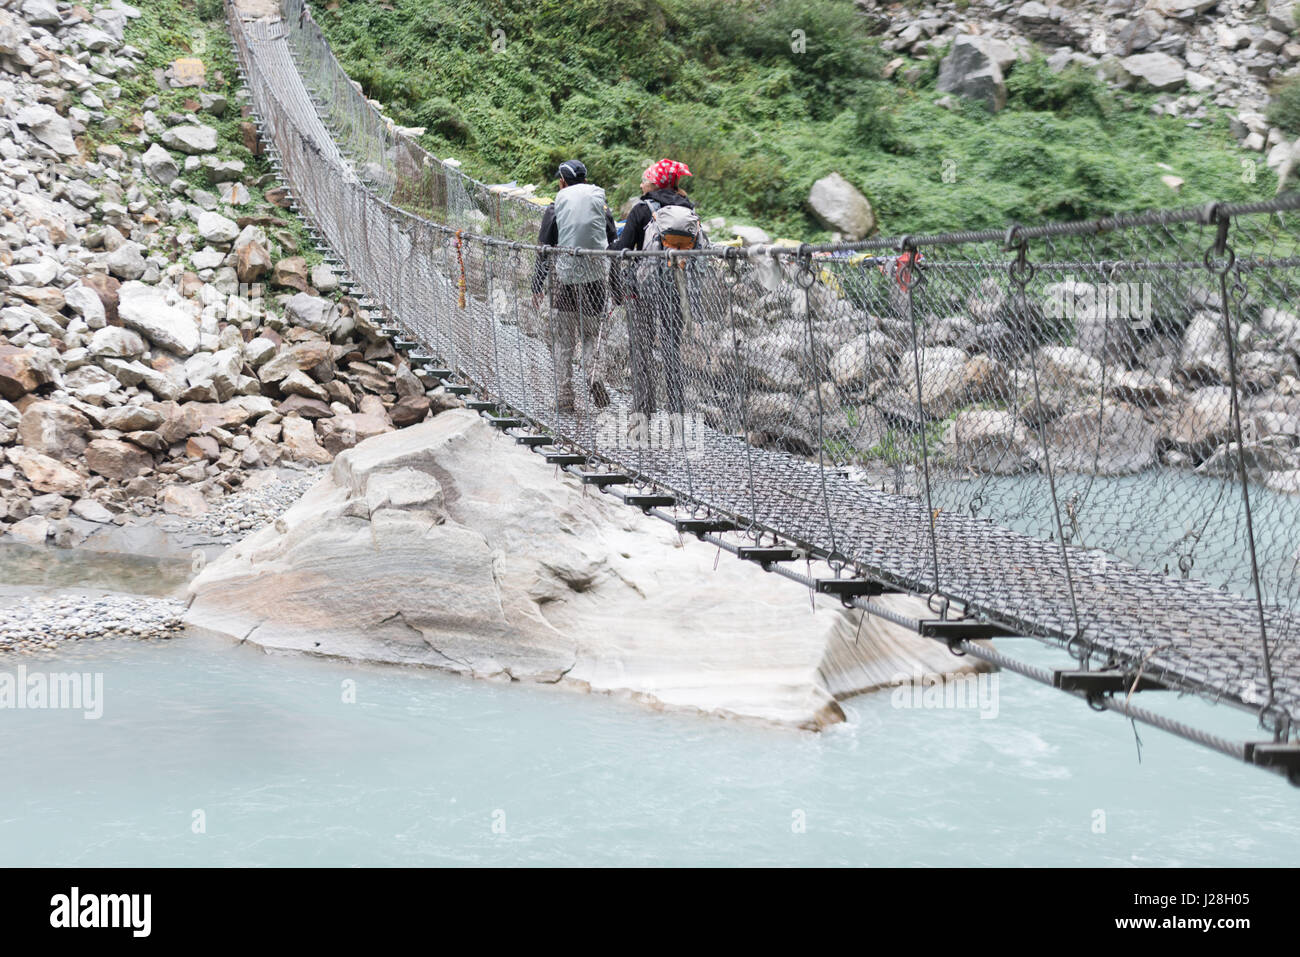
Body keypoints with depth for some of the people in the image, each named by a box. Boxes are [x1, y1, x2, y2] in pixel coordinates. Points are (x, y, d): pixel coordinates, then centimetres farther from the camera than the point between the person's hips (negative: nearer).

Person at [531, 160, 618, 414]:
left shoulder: (555, 209, -2)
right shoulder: (602, 207, 6)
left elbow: (544, 252, -1)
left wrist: (537, 288, 5)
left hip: (565, 278, -2)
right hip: (596, 277, 2)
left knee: (563, 342, 6)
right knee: (592, 334, 13)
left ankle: (564, 400, 6)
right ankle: (593, 373, -15)